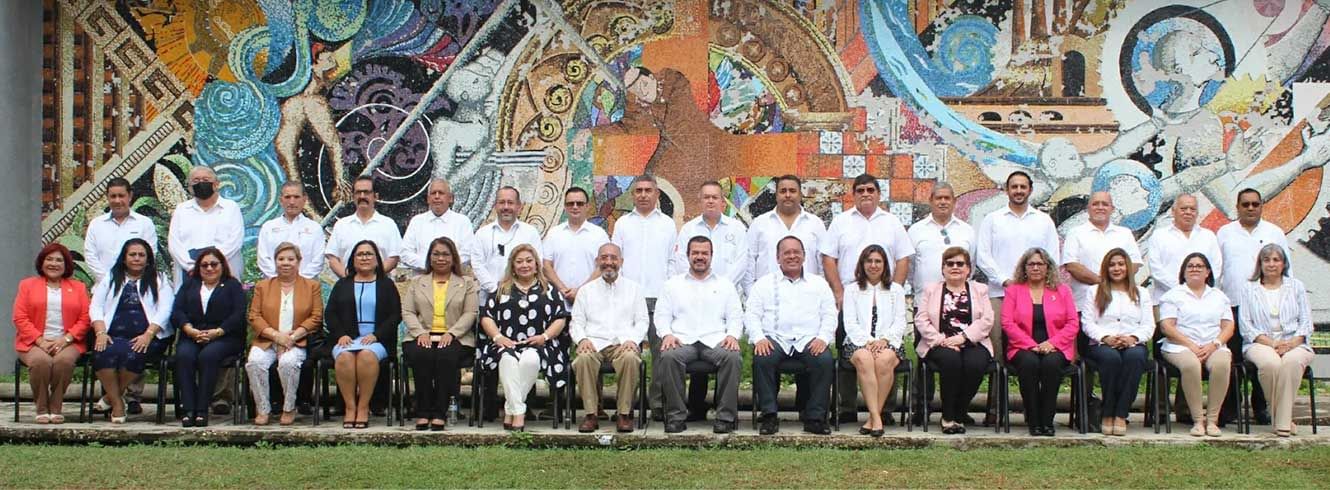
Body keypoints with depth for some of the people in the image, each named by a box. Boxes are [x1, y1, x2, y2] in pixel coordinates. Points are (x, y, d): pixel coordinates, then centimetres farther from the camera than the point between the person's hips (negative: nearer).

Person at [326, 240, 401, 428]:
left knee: (367, 355, -36)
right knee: (344, 356, -34)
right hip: (347, 339, 2)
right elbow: (330, 313, 13)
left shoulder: (386, 285, 17)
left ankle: (363, 407, -28)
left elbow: (395, 315, 6)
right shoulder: (342, 285, 23)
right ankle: (350, 407, -27)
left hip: (377, 340, -2)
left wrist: (376, 335, -9)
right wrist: (340, 335, -6)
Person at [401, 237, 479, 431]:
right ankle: (423, 412, -26)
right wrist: (420, 332, -9)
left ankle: (440, 413, -31)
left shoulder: (467, 284, 16)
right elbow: (407, 312, 10)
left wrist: (451, 333, -13)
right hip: (422, 337, 1)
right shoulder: (417, 282, 22)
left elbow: (470, 313, 3)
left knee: (446, 356, -36)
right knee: (422, 356, -34)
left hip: (455, 338, -1)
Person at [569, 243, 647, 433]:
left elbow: (642, 321, 13)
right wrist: (582, 339, -7)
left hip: (623, 343, -1)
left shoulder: (634, 288, 19)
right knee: (583, 359, -35)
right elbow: (576, 322, 15)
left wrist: (632, 340, -7)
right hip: (594, 343, 1)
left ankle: (624, 414, -25)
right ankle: (591, 414, -26)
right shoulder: (587, 290, 21)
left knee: (630, 358, -36)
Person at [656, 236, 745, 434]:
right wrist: (667, 334, -7)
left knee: (733, 357, -33)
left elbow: (735, 316, 15)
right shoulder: (673, 284, 21)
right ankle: (676, 416, -26)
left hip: (716, 341, 0)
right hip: (683, 340, 0)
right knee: (668, 356, -34)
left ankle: (726, 416, -26)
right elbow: (662, 315, 14)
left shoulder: (725, 285, 22)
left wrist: (733, 335, -7)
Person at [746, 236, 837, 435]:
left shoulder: (819, 283, 22)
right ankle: (769, 415, -24)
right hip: (775, 338, 0)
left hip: (809, 340, 1)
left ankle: (815, 417, -23)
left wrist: (823, 338, -5)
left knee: (824, 360, -31)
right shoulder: (764, 283, 19)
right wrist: (759, 338, -9)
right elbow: (751, 314, 10)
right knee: (762, 359, -33)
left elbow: (830, 315, 14)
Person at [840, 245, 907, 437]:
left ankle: (873, 417, -30)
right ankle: (876, 417, -39)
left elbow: (900, 323, 8)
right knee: (864, 359, -36)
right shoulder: (852, 290, 16)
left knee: (884, 360, -35)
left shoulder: (896, 290, 18)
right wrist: (868, 341, -13)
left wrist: (884, 340, -11)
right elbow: (850, 324, 5)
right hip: (858, 342, 0)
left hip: (889, 342, 1)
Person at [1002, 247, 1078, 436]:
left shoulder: (1062, 291, 15)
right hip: (1024, 348, 0)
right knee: (1029, 362, -35)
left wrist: (1052, 343, -11)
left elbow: (1073, 324, 5)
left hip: (1055, 349, 0)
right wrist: (1031, 345, -12)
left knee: (1051, 363, -34)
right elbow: (1007, 323, 0)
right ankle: (1033, 421, -26)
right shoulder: (1013, 290, 13)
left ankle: (1047, 420, -26)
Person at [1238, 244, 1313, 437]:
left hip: (1293, 343, 1)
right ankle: (1284, 417, -21)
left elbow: (1306, 322, 11)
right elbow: (1245, 326, 4)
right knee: (1270, 363, -37)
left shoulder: (1296, 287, 19)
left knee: (1292, 361, -36)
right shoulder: (1249, 289, 14)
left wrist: (1292, 343, -8)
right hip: (1260, 343, -1)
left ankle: (1282, 422, -30)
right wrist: (1271, 343, -11)